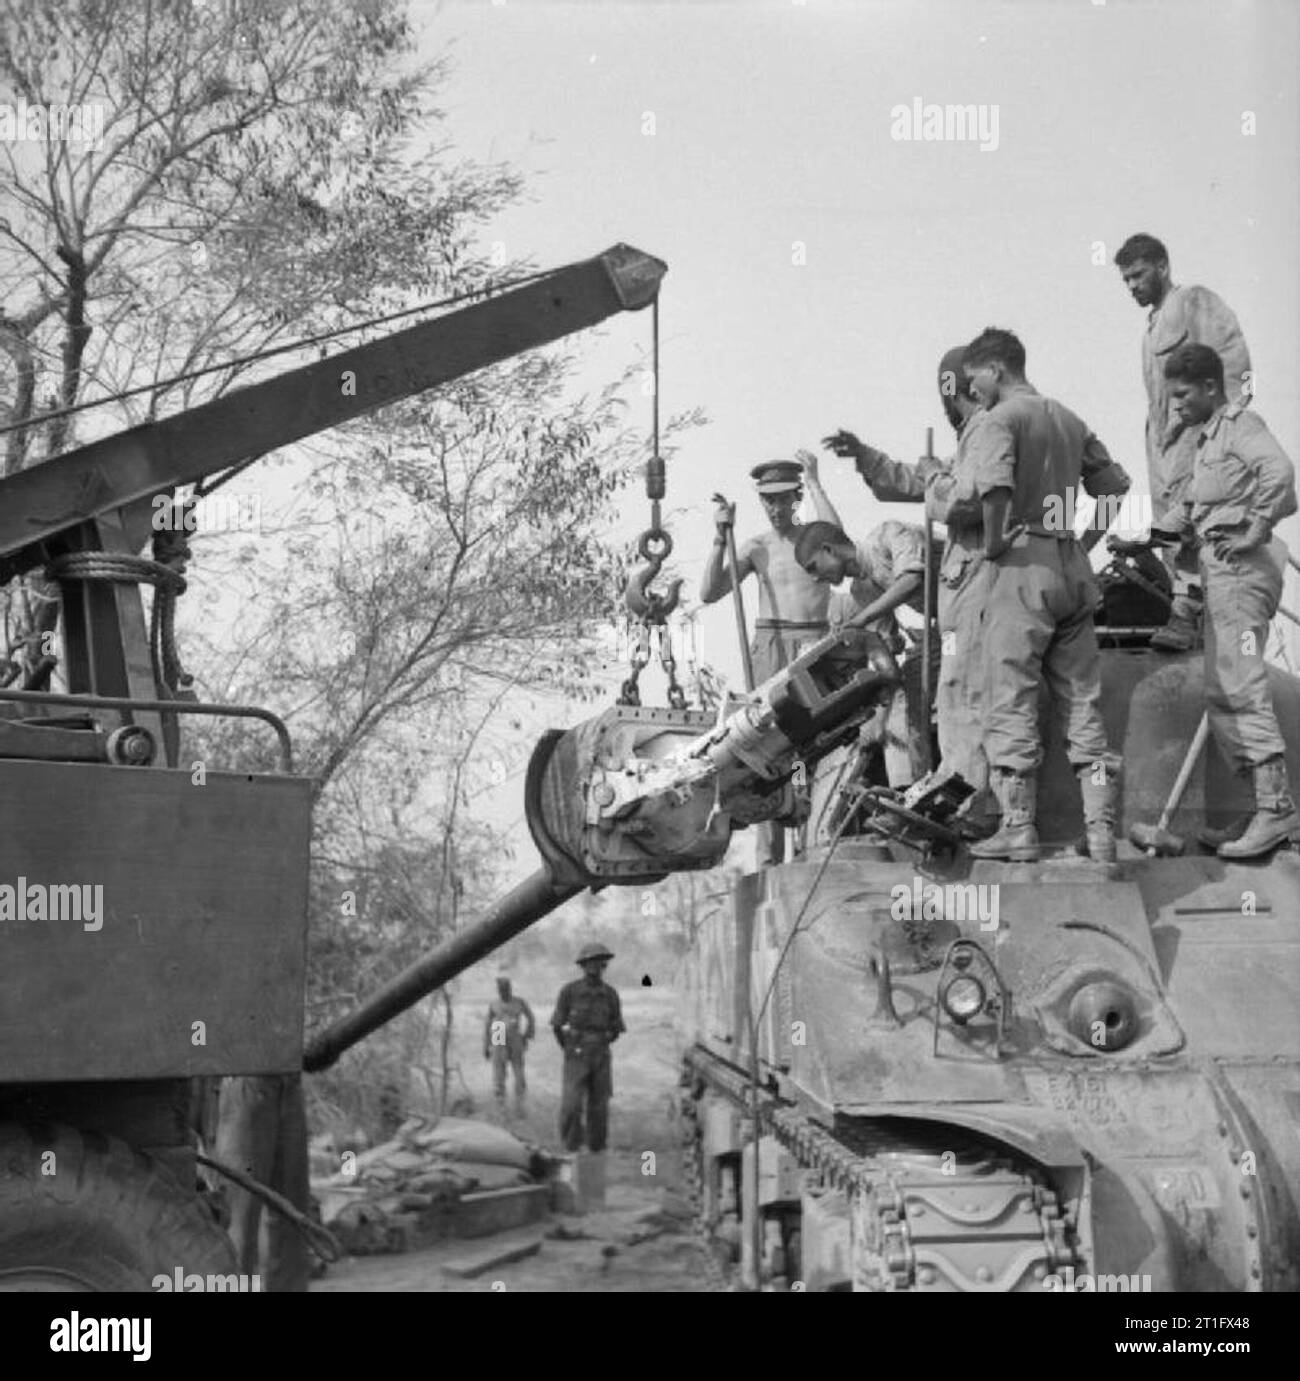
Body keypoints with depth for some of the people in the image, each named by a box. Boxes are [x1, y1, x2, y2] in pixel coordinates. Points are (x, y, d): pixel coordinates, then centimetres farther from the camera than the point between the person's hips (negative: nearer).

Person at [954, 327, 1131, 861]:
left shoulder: (1000, 419, -6)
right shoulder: (1069, 420, 17)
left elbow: (995, 486, -25)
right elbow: (1116, 486, 19)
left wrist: (994, 543, -12)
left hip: (1025, 567, -7)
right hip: (1074, 571, 7)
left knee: (1010, 703, -2)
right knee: (1083, 705, 7)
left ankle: (1018, 827, -2)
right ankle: (1101, 832, 6)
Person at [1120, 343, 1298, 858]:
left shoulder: (1240, 423, -7)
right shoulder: (1205, 435, 22)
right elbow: (1191, 501, 32)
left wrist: (1254, 530, -21)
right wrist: (1153, 534, 21)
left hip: (1242, 565, -10)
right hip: (1218, 567, 10)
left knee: (1242, 686, -14)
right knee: (1219, 694, 9)